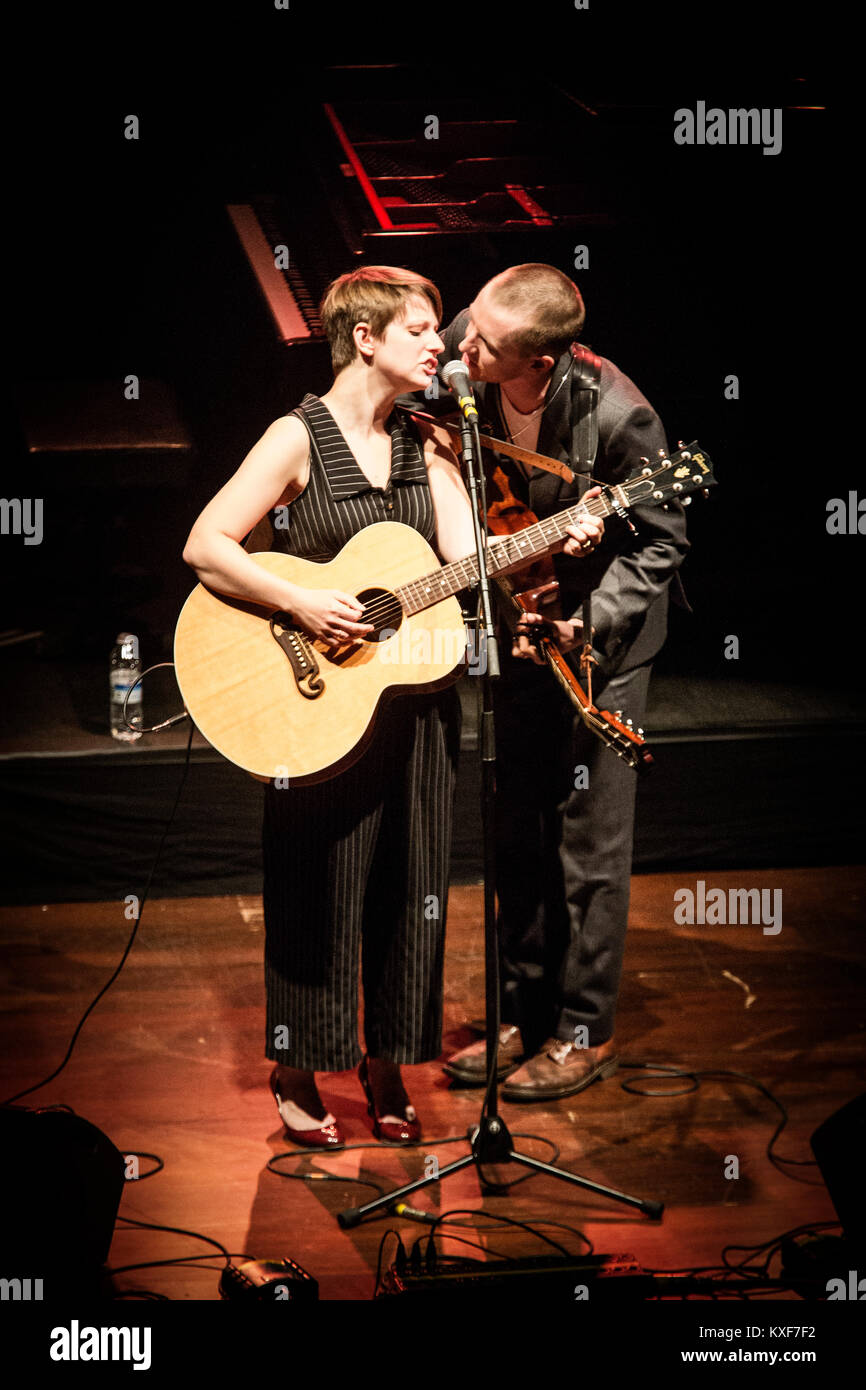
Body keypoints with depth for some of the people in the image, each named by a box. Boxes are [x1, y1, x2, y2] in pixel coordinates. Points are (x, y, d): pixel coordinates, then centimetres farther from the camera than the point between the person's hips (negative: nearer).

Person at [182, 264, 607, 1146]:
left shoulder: (428, 446, 8)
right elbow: (204, 546, -15)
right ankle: (297, 1075, 19)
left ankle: (387, 1065, 24)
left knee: (408, 887, 10)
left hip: (413, 699, 5)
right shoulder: (298, 437, -9)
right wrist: (301, 605, -23)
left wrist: (554, 542, -19)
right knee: (319, 889, 3)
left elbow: (468, 556, -2)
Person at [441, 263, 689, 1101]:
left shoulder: (616, 416, -30)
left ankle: (585, 1032, 17)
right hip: (520, 626, 6)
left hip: (602, 641, -6)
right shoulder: (465, 366, -15)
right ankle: (524, 1013, 28)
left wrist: (587, 627, -26)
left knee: (590, 845, 2)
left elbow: (660, 543, -16)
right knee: (517, 837, 14)